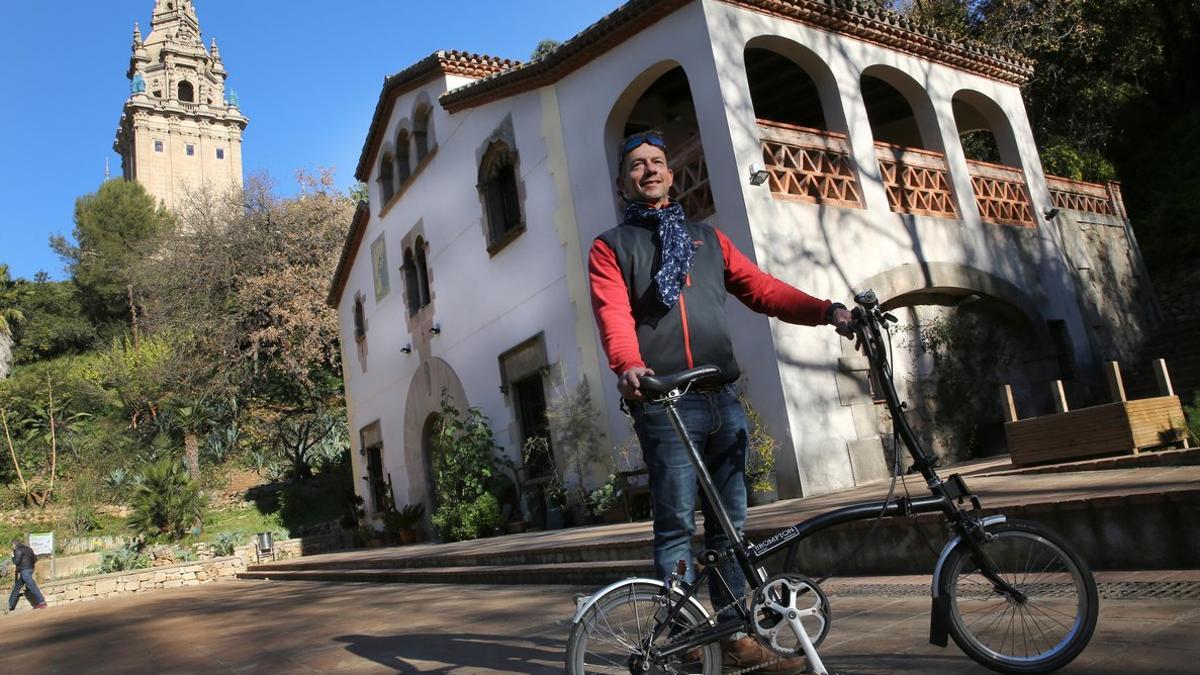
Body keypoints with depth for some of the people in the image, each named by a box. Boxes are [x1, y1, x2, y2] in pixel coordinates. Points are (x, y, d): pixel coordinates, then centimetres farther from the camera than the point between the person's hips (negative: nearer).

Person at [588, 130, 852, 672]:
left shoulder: (707, 237, 23)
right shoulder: (611, 247, 10)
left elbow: (761, 289, 12)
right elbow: (613, 314, -9)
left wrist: (824, 310, -4)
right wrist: (628, 365, -29)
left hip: (722, 399, 5)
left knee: (729, 522, 9)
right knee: (676, 526, -3)